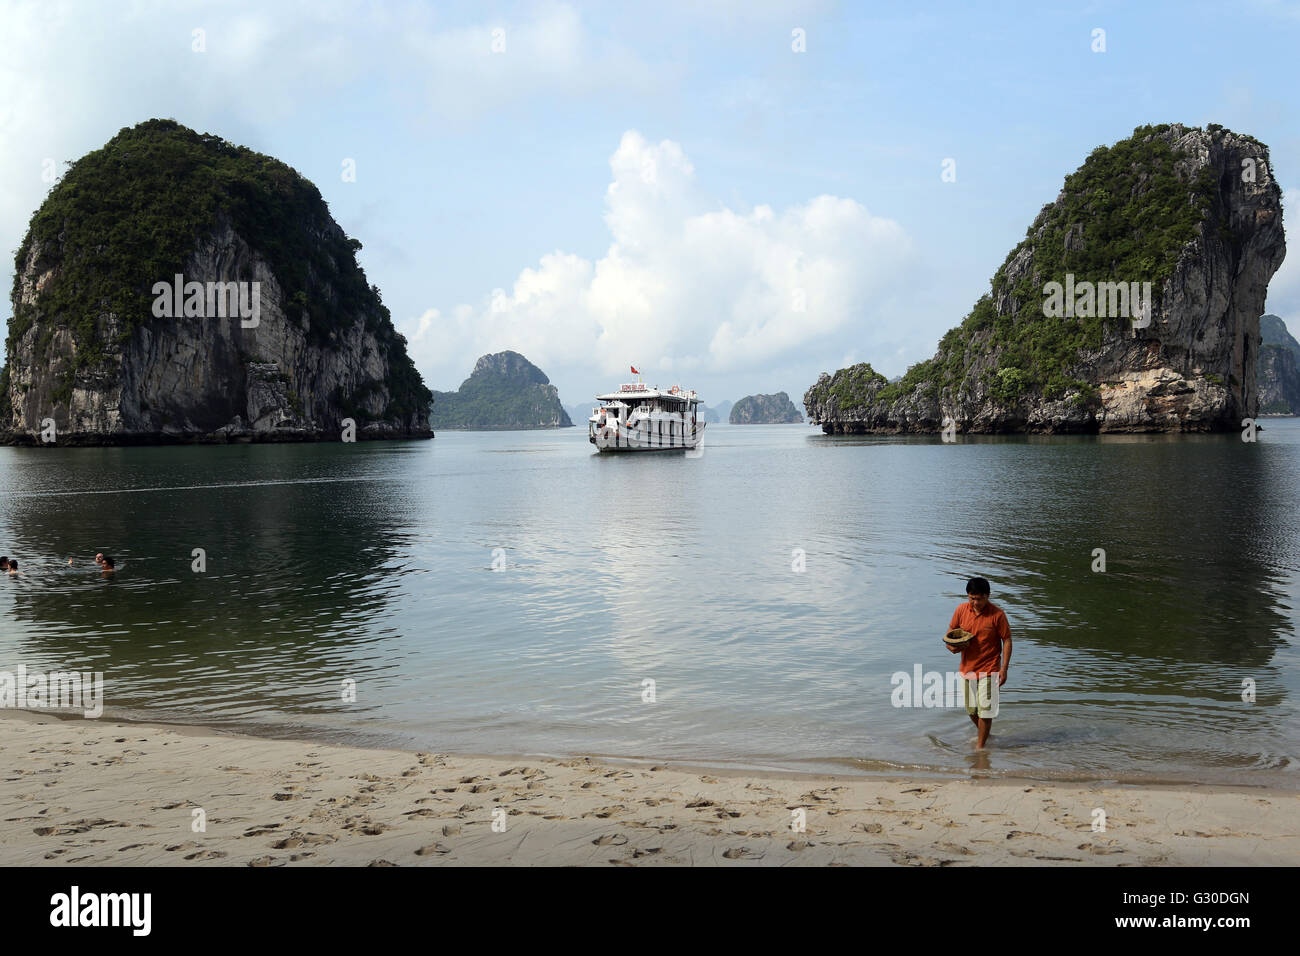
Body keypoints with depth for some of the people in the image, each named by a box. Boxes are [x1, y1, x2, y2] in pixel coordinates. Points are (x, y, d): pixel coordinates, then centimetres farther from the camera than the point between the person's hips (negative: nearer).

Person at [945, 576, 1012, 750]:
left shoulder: (997, 614, -12)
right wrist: (951, 646, -11)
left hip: (989, 670, -5)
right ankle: (983, 734, 42)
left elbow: (1007, 641, -8)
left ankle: (980, 745, 10)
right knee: (971, 709, 17)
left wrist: (1004, 669, -13)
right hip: (967, 668, 5)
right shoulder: (961, 610, -2)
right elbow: (950, 633, 11)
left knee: (985, 710, -3)